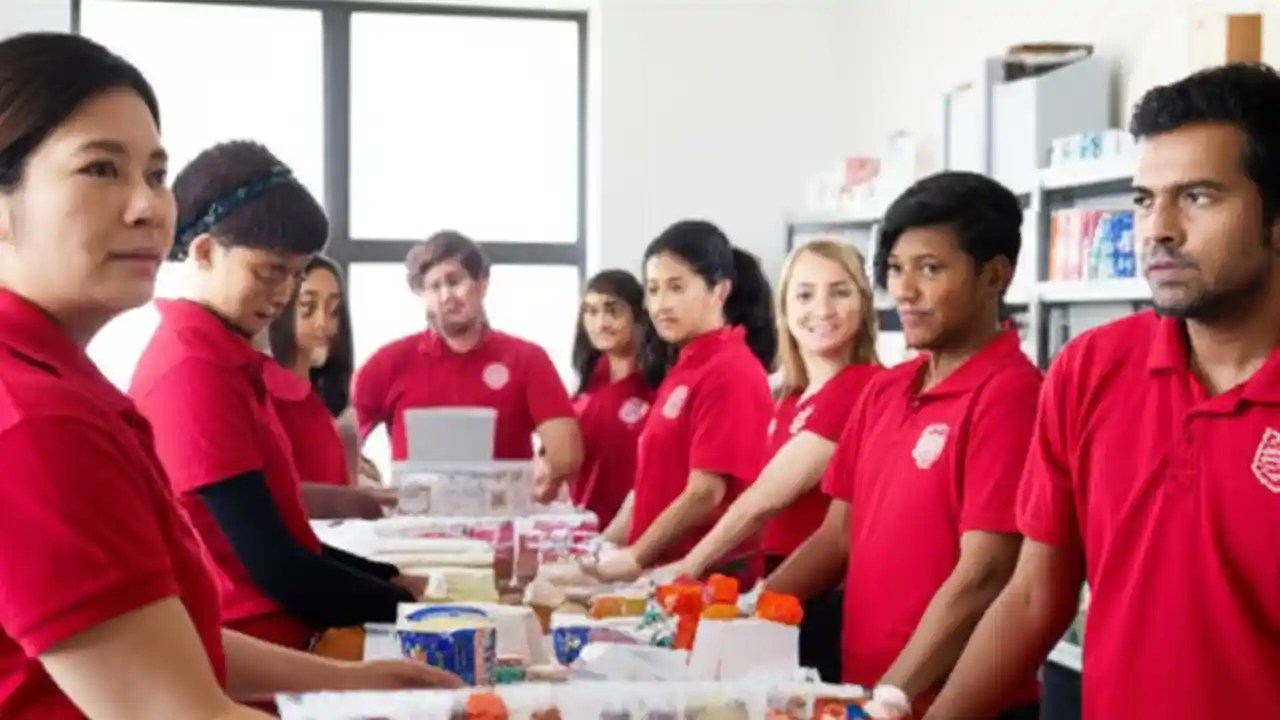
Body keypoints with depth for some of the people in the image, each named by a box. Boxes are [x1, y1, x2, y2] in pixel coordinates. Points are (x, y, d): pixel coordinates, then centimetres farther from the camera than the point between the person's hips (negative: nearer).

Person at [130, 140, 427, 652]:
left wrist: (393, 578, 7)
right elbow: (273, 566, -19)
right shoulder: (195, 367, -17)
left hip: (257, 644, 9)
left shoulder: (222, 358, 12)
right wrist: (410, 604, -9)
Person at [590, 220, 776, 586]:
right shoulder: (682, 369, 13)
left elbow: (706, 493, -18)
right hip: (664, 571, 8)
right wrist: (604, 546, 12)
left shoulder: (730, 371, -13)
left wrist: (635, 559, -12)